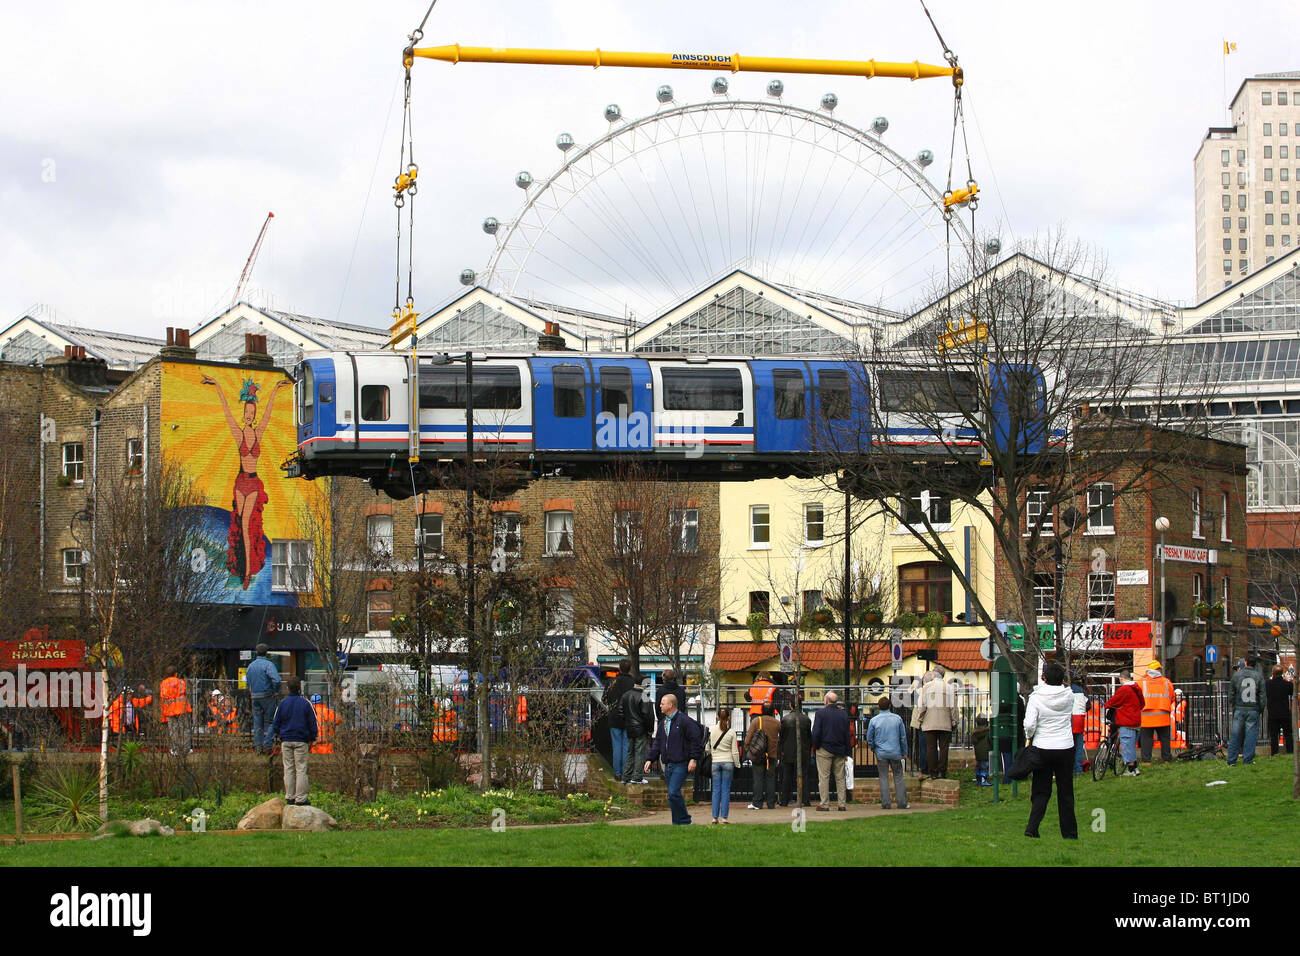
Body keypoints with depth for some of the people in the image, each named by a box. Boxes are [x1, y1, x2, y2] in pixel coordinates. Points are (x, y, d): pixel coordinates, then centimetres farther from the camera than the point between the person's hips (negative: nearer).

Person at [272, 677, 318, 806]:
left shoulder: (282, 704, 4)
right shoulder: (305, 704, -2)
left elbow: (276, 723, 8)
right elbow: (312, 723, 1)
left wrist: (277, 737, 19)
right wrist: (311, 740, 11)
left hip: (286, 741, 2)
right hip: (301, 741, -2)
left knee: (288, 769, 7)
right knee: (301, 769, -1)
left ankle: (289, 797, 8)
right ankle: (301, 798, -3)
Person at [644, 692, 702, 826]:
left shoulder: (684, 720, -8)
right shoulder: (663, 722, 17)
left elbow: (695, 740, -9)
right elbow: (657, 743, 22)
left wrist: (693, 759, -15)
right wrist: (650, 759, 14)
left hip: (680, 764, -8)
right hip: (668, 765, 8)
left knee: (673, 793, -17)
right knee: (673, 794, 7)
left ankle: (683, 820, -6)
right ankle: (681, 821, 13)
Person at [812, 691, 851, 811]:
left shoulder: (821, 713, -7)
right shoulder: (843, 714, 4)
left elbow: (816, 733, -11)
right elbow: (847, 734, 7)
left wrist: (815, 747, 3)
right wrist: (846, 752, 12)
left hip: (824, 750, -4)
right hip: (840, 751, 4)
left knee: (824, 778, 0)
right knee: (840, 778, 9)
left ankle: (825, 804, -2)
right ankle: (842, 804, 7)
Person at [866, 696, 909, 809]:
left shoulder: (874, 720, -3)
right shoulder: (897, 719, -1)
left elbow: (869, 739, 3)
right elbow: (903, 737, 6)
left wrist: (874, 750, 21)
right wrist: (904, 752, 15)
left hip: (881, 753, 0)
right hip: (895, 753, 0)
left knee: (884, 778, 4)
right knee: (898, 777, 6)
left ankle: (886, 803, 0)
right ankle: (902, 803, 4)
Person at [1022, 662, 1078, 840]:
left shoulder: (1036, 697, -11)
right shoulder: (1069, 695, -5)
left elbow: (1029, 724, -19)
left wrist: (1029, 738, 1)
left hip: (1042, 747, -1)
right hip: (1065, 748, 1)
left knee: (1041, 791, 7)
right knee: (1066, 792, 10)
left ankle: (1032, 828, -8)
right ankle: (1069, 832, 13)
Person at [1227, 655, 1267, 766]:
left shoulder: (1236, 675, 1)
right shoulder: (1258, 676, -2)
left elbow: (1232, 694, 7)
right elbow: (1263, 695, -2)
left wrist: (1233, 707, 17)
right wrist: (1261, 709, 8)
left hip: (1239, 709, 1)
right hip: (1253, 710, -1)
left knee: (1235, 735, 6)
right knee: (1251, 734, 3)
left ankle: (1231, 760, 7)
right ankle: (1248, 759, 2)